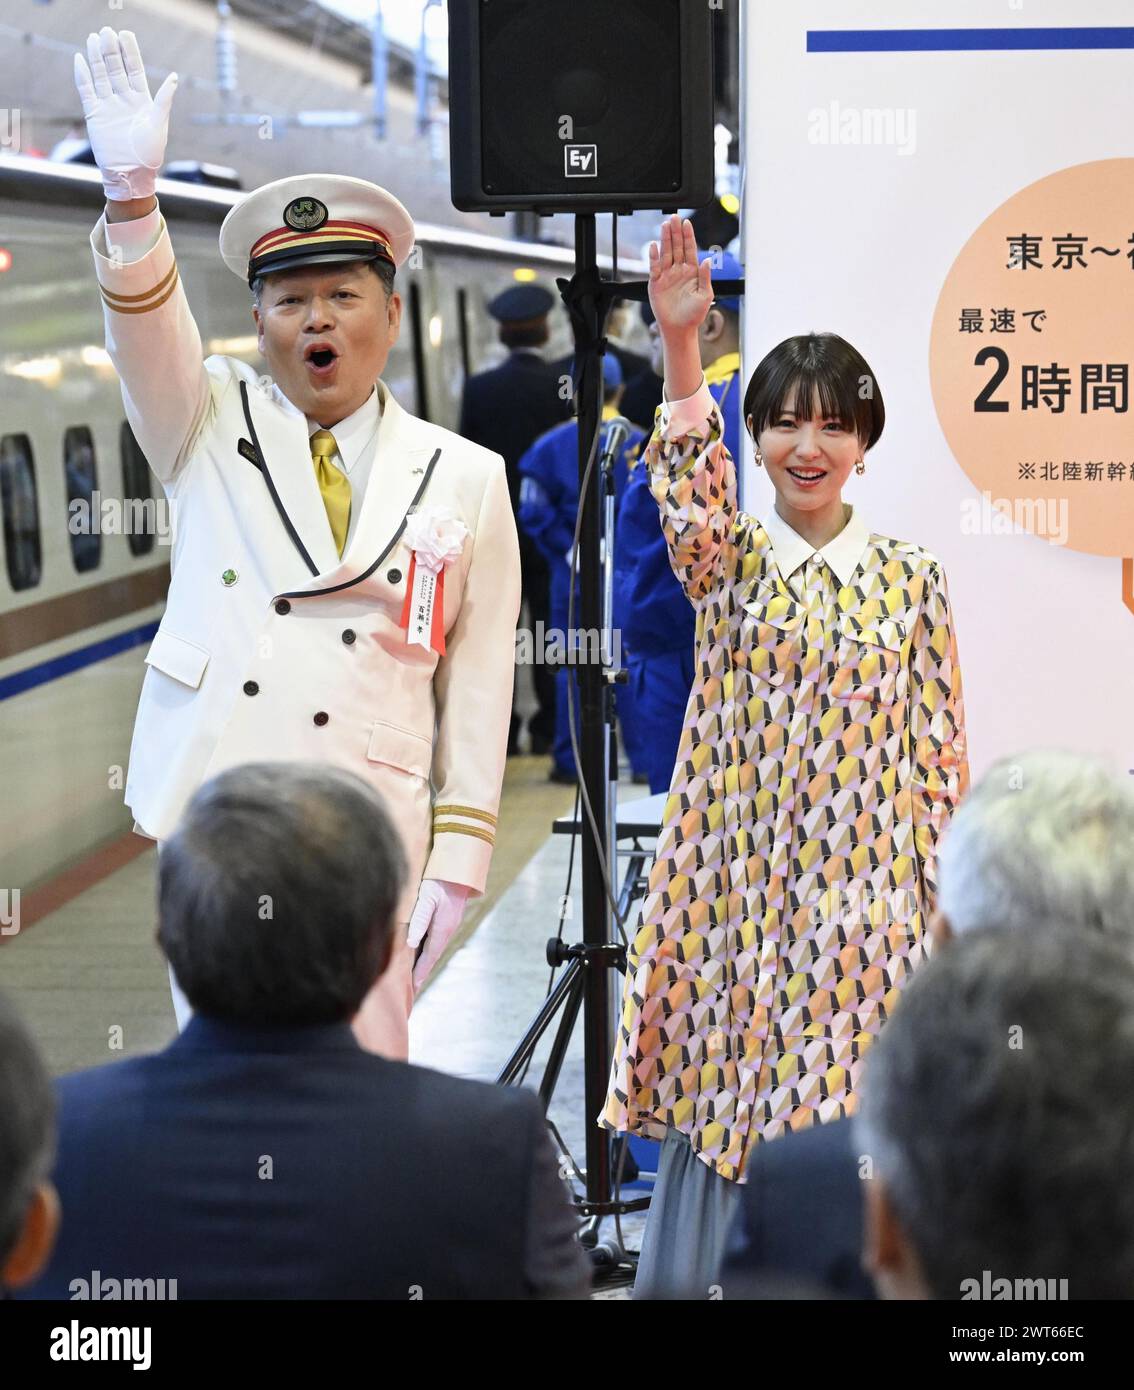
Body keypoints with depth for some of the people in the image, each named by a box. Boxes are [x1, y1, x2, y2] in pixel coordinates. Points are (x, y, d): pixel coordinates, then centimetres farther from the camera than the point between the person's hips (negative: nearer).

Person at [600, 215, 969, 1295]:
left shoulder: (910, 578, 4)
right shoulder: (727, 558, 1)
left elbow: (937, 747, 5)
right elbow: (690, 491, -23)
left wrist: (947, 899, 1)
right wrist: (680, 346, -39)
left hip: (864, 895, 1)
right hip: (743, 876, 0)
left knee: (851, 1109, 4)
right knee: (723, 1094, 2)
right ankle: (691, 1274, 16)